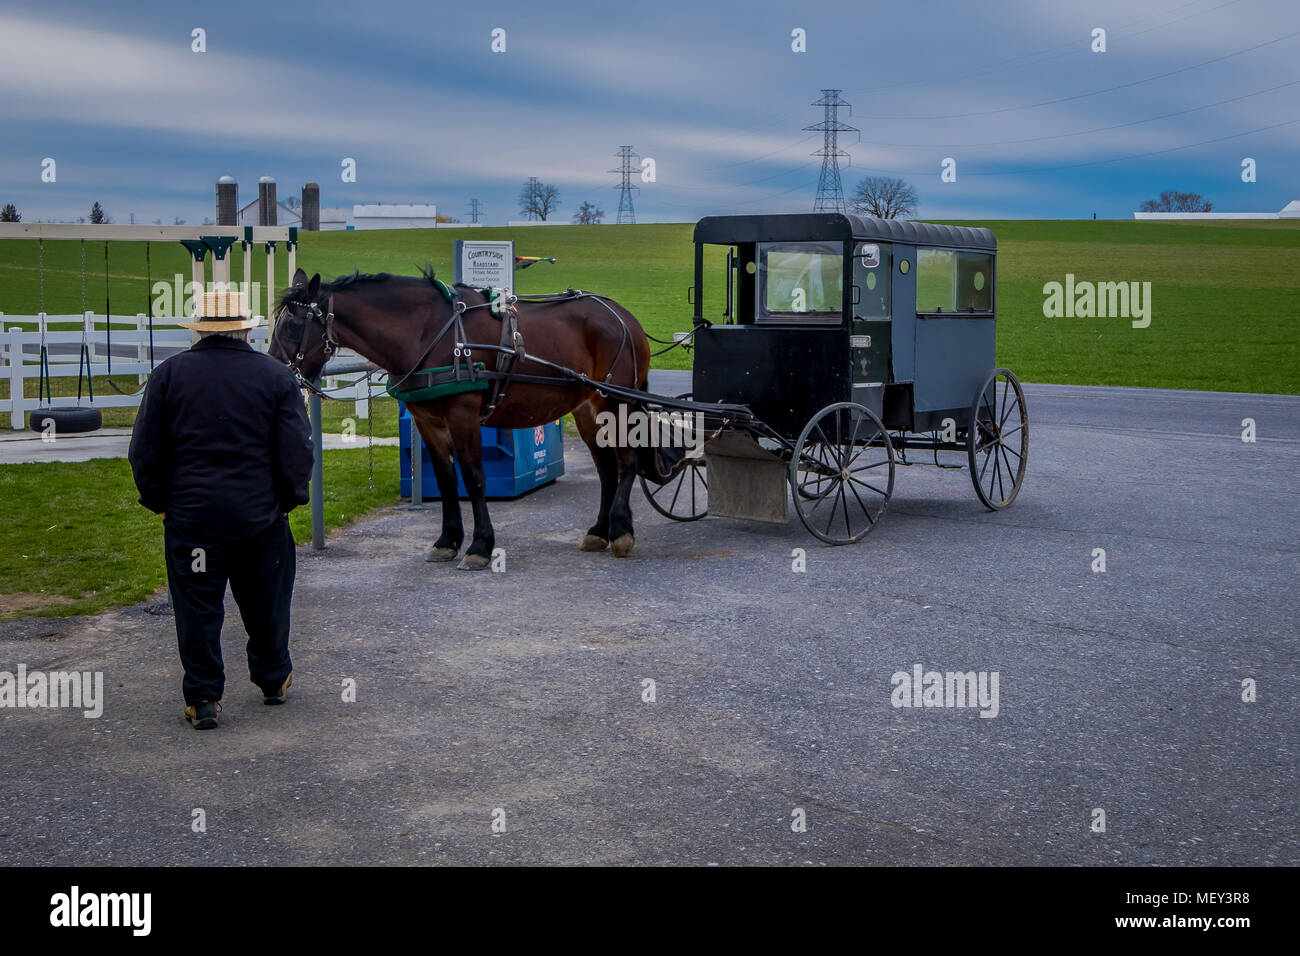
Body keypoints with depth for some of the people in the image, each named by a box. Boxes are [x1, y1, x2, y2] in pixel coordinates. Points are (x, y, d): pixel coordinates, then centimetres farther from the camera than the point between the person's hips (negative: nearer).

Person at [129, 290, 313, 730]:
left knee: (198, 608, 7)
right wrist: (288, 499, 9)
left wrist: (160, 501, 11)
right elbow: (297, 450, -3)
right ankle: (273, 679, 31)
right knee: (266, 603, 17)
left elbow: (145, 451, 1)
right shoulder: (276, 375, -2)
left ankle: (202, 699, 10)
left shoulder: (169, 374, 0)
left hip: (191, 514, 0)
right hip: (260, 513, 0)